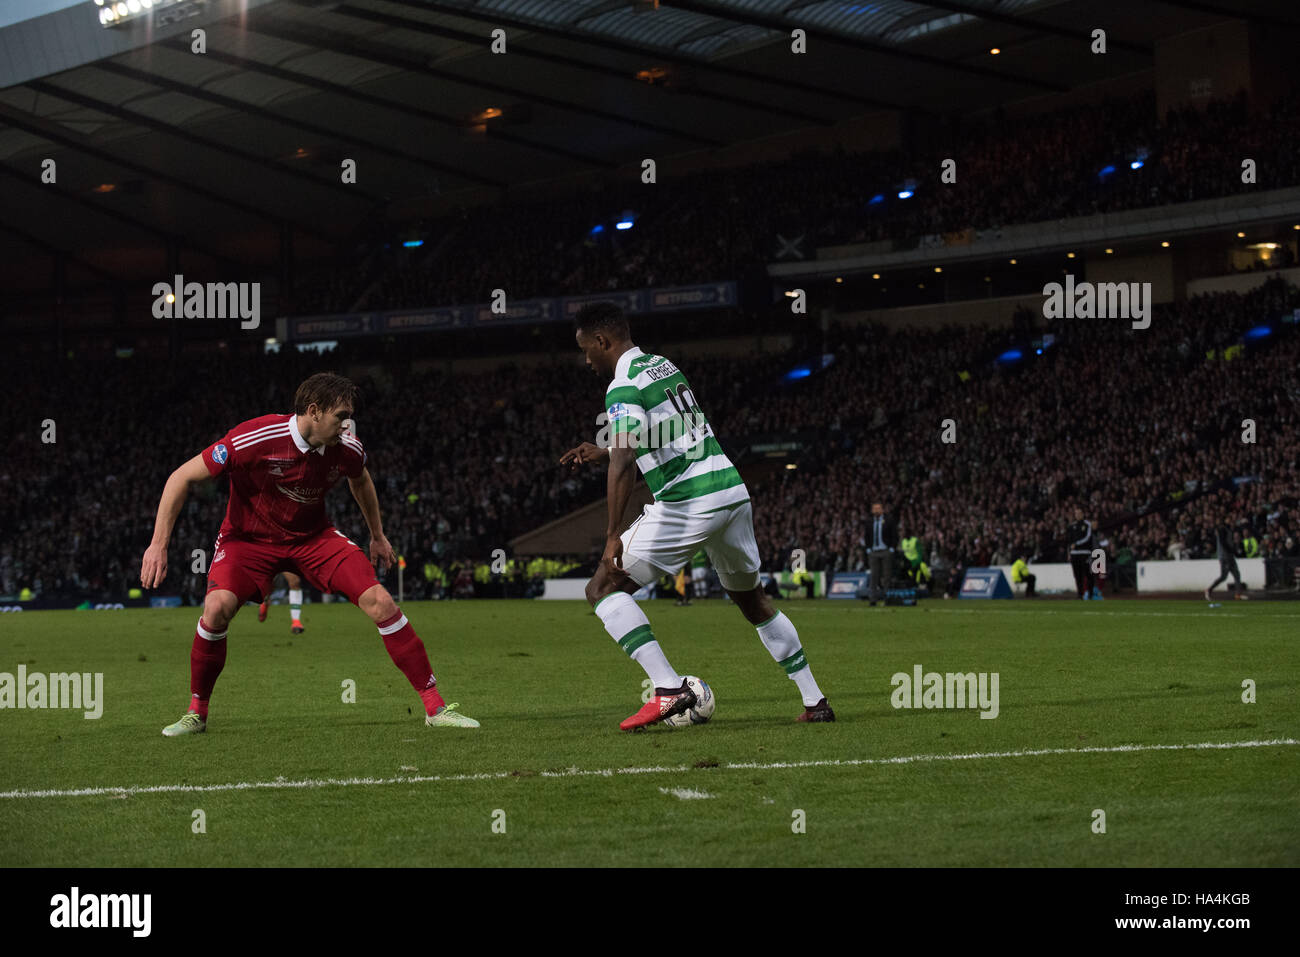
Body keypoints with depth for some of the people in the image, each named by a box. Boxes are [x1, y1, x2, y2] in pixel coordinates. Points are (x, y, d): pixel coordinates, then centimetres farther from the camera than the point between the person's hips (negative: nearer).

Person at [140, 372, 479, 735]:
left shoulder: (345, 450, -13)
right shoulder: (254, 439, -27)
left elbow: (360, 479, 15)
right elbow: (182, 477, -20)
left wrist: (377, 536, 25)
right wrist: (158, 545, -23)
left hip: (312, 537, 3)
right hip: (249, 538, -3)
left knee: (380, 602, -14)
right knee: (218, 606, -31)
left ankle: (435, 707, -4)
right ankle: (197, 712, -8)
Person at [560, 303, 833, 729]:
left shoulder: (623, 388, -11)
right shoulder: (665, 366, 17)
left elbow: (624, 463, -24)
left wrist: (613, 536, -27)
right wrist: (604, 452, 28)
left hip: (686, 506, -8)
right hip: (732, 491, 8)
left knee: (603, 589, -1)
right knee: (753, 600, 25)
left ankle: (669, 689, -15)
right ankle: (815, 701, 24)